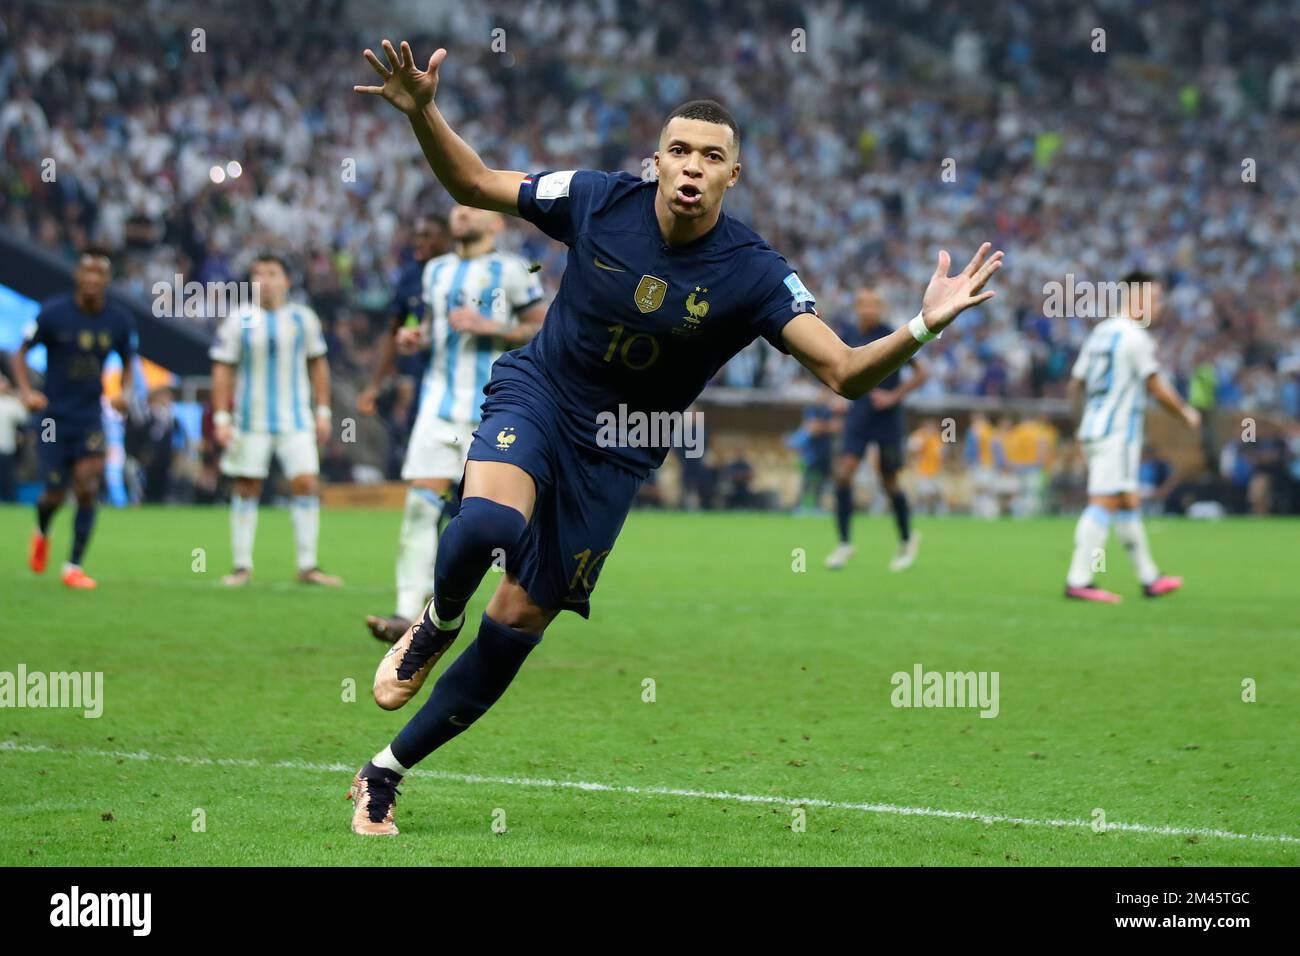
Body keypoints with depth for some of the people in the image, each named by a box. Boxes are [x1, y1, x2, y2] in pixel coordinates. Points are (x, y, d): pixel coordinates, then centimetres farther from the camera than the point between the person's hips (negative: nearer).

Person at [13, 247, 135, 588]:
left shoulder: (119, 321, -3)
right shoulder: (53, 313, -11)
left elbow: (127, 363, 13)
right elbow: (21, 354, -1)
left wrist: (124, 392, -7)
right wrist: (26, 391, -17)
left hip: (91, 417, 1)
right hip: (53, 416, -1)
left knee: (87, 486, -15)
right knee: (55, 493, 2)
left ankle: (74, 566, -6)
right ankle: (41, 534, 39)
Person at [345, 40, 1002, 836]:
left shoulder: (752, 273, -17)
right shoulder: (599, 201, -13)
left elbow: (844, 372, -24)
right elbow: (476, 184, 0)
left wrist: (923, 329, -42)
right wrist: (423, 113, -17)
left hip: (615, 454, 1)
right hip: (536, 392, -1)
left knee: (517, 624, 2)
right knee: (489, 525, -34)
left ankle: (385, 774, 19)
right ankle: (435, 625, 2)